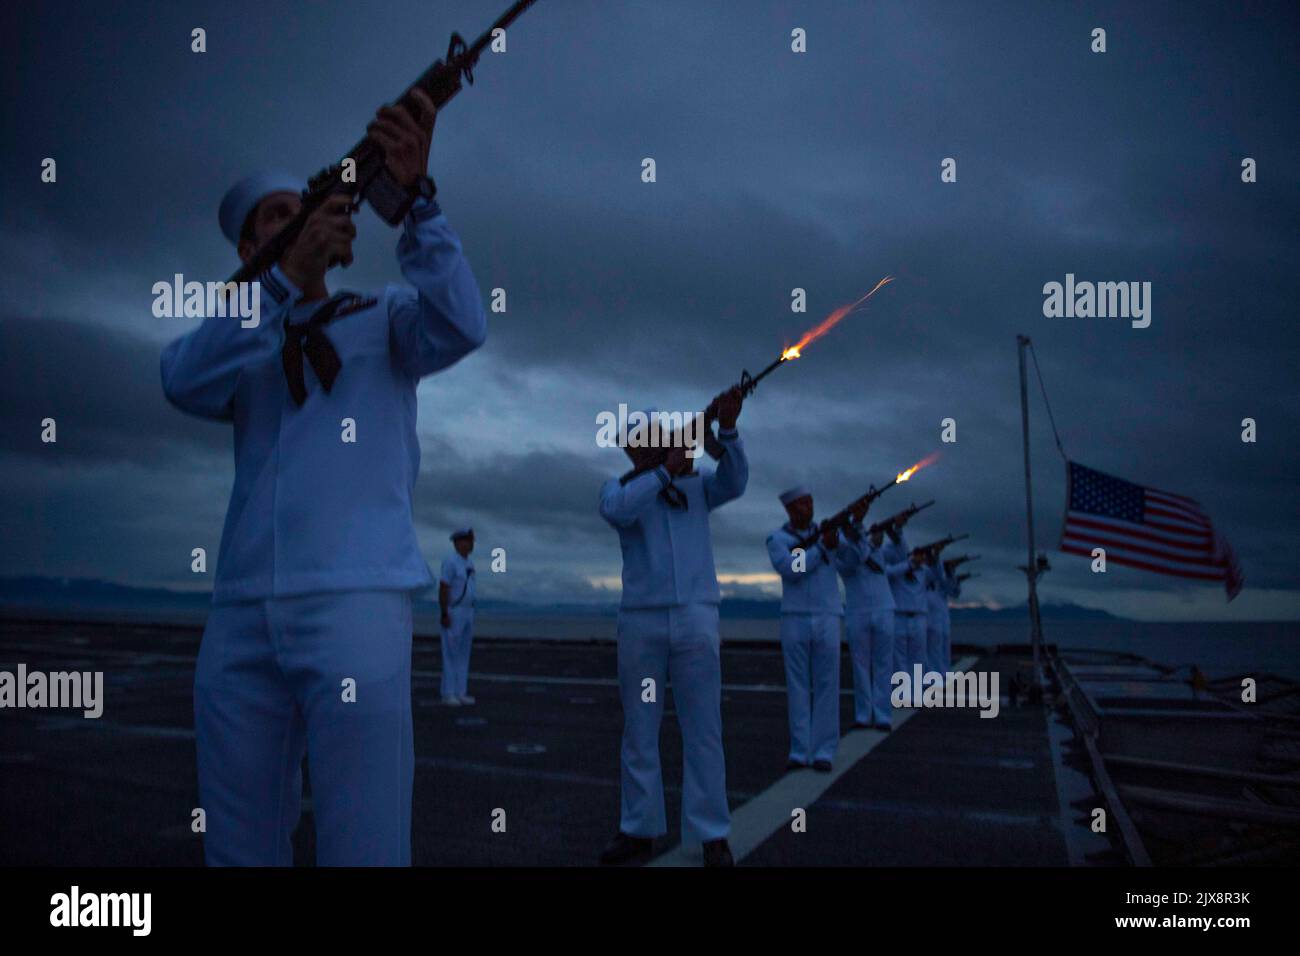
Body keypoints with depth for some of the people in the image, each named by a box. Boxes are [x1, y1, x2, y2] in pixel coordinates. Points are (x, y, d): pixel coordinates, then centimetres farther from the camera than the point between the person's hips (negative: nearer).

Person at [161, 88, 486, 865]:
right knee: (239, 845, 7)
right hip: (241, 614, 3)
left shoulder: (385, 318, 15)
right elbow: (185, 382, -4)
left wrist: (414, 193, -20)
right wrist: (292, 273, -12)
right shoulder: (237, 343, 20)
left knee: (363, 843, -7)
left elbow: (458, 326, -8)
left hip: (356, 598, -3)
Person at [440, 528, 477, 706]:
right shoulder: (450, 561, -16)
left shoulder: (469, 563, 13)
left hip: (467, 613, 9)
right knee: (451, 654, -5)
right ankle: (448, 695, 0)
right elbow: (443, 589, -19)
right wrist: (444, 615, -22)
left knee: (463, 654, 9)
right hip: (452, 614, -9)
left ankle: (460, 693, 14)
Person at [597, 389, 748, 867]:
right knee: (638, 730, 7)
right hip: (640, 620, 0)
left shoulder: (696, 483, 11)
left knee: (703, 729, 0)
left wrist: (727, 429, -22)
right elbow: (617, 509, -16)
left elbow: (733, 483, -8)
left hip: (697, 618, 0)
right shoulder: (619, 487, 7)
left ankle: (712, 835, 5)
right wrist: (666, 469, -21)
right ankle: (639, 830, 16)